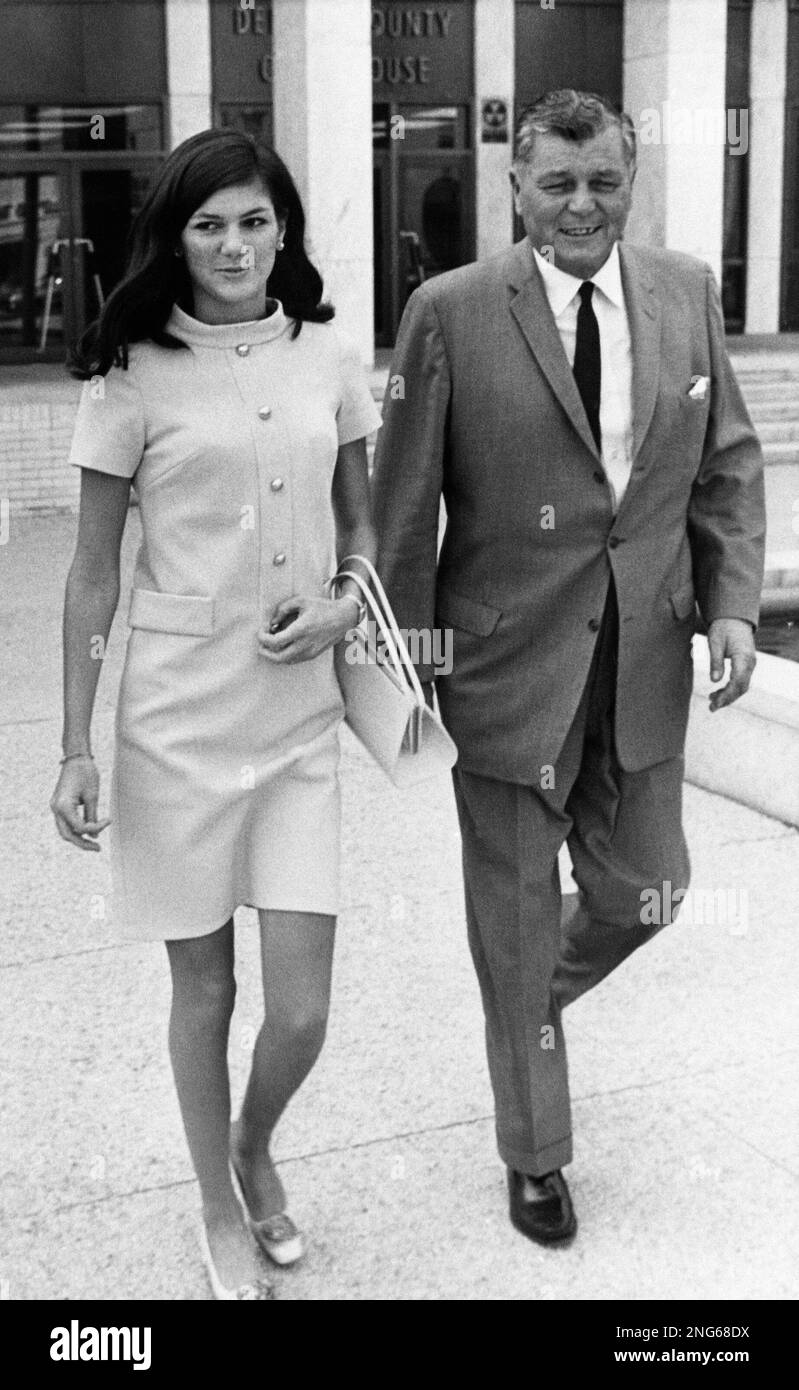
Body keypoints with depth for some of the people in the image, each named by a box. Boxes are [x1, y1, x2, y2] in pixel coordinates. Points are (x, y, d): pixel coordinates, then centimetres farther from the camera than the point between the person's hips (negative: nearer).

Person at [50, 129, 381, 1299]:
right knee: (204, 992, 12)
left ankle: (255, 1146, 38)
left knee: (302, 1011, 3)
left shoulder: (328, 358, 3)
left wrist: (347, 599, -6)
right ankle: (220, 1210, 37)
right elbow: (93, 573, -1)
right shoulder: (133, 376, -5)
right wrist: (76, 749, -2)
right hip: (178, 719, -2)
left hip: (300, 718, 2)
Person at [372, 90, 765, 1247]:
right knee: (516, 922, 10)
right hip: (509, 666, -3)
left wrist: (732, 601, -4)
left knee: (639, 890, 14)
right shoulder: (452, 313, -10)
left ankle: (535, 993, 49)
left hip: (645, 665, 4)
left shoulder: (687, 294, 2)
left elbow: (728, 464, 9)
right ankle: (536, 1156, 32)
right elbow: (405, 508, -7)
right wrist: (410, 667, -6)